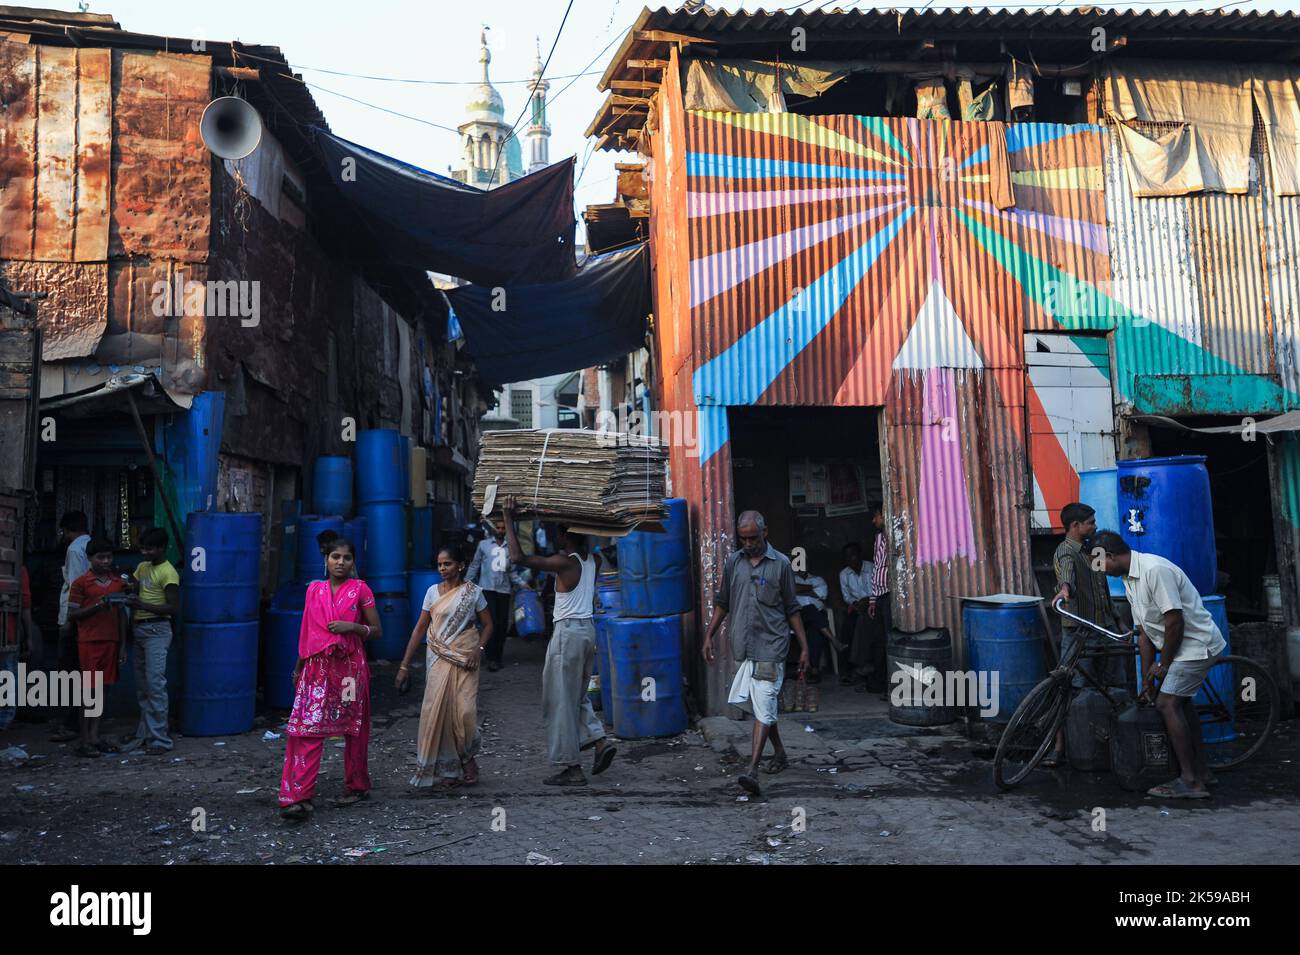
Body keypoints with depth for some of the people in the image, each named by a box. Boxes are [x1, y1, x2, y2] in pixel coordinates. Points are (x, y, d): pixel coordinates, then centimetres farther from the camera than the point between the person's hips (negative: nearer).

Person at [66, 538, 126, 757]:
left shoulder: (118, 582, 12)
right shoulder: (81, 583, -2)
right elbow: (71, 615, -3)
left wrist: (123, 644, 12)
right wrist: (96, 606, -18)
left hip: (111, 641, 5)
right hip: (89, 642, -5)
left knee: (102, 689, 7)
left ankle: (95, 737, 13)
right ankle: (85, 741, 3)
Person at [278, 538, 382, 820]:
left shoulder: (360, 589, -1)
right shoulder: (314, 590, 8)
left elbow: (376, 631, 2)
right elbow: (307, 632, 17)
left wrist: (351, 626, -15)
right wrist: (298, 667, 19)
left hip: (350, 666, -2)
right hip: (317, 667, 2)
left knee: (353, 728, 8)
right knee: (305, 729, -7)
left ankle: (356, 786, 24)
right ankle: (298, 796, -6)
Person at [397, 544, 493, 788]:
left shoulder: (473, 592, -1)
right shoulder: (433, 592, 4)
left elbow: (488, 624, 6)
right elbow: (419, 629, 6)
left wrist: (479, 649, -11)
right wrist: (405, 665, 4)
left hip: (465, 660, -2)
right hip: (439, 659, 2)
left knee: (465, 711, -9)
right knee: (436, 710, -4)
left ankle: (467, 760, 16)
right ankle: (444, 766, 11)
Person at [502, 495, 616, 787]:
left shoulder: (564, 562, -16)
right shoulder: (590, 561, 7)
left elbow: (518, 557, -23)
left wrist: (509, 519, -15)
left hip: (568, 631, -8)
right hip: (588, 629, 8)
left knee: (561, 700, 0)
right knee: (577, 695, 22)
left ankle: (571, 768, 4)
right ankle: (599, 740, 6)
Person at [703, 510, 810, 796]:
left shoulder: (781, 564, -2)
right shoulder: (733, 562, 7)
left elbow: (792, 609, 2)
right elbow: (722, 603, 14)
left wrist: (804, 647, 2)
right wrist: (709, 636, 8)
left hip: (771, 647, -4)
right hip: (743, 647, 4)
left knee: (763, 708, -10)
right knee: (763, 706, 16)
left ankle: (752, 771, -15)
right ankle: (779, 753, 34)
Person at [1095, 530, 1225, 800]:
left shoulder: (1155, 570, -25)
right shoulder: (1130, 580, 7)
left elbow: (1175, 621, -26)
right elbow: (1144, 633, 9)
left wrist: (1163, 665, -13)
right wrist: (1147, 679, 9)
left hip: (1197, 644, -11)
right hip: (1187, 646, 11)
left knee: (1167, 704, -14)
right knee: (1181, 701, 20)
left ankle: (1190, 781, -8)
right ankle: (1201, 771, 34)